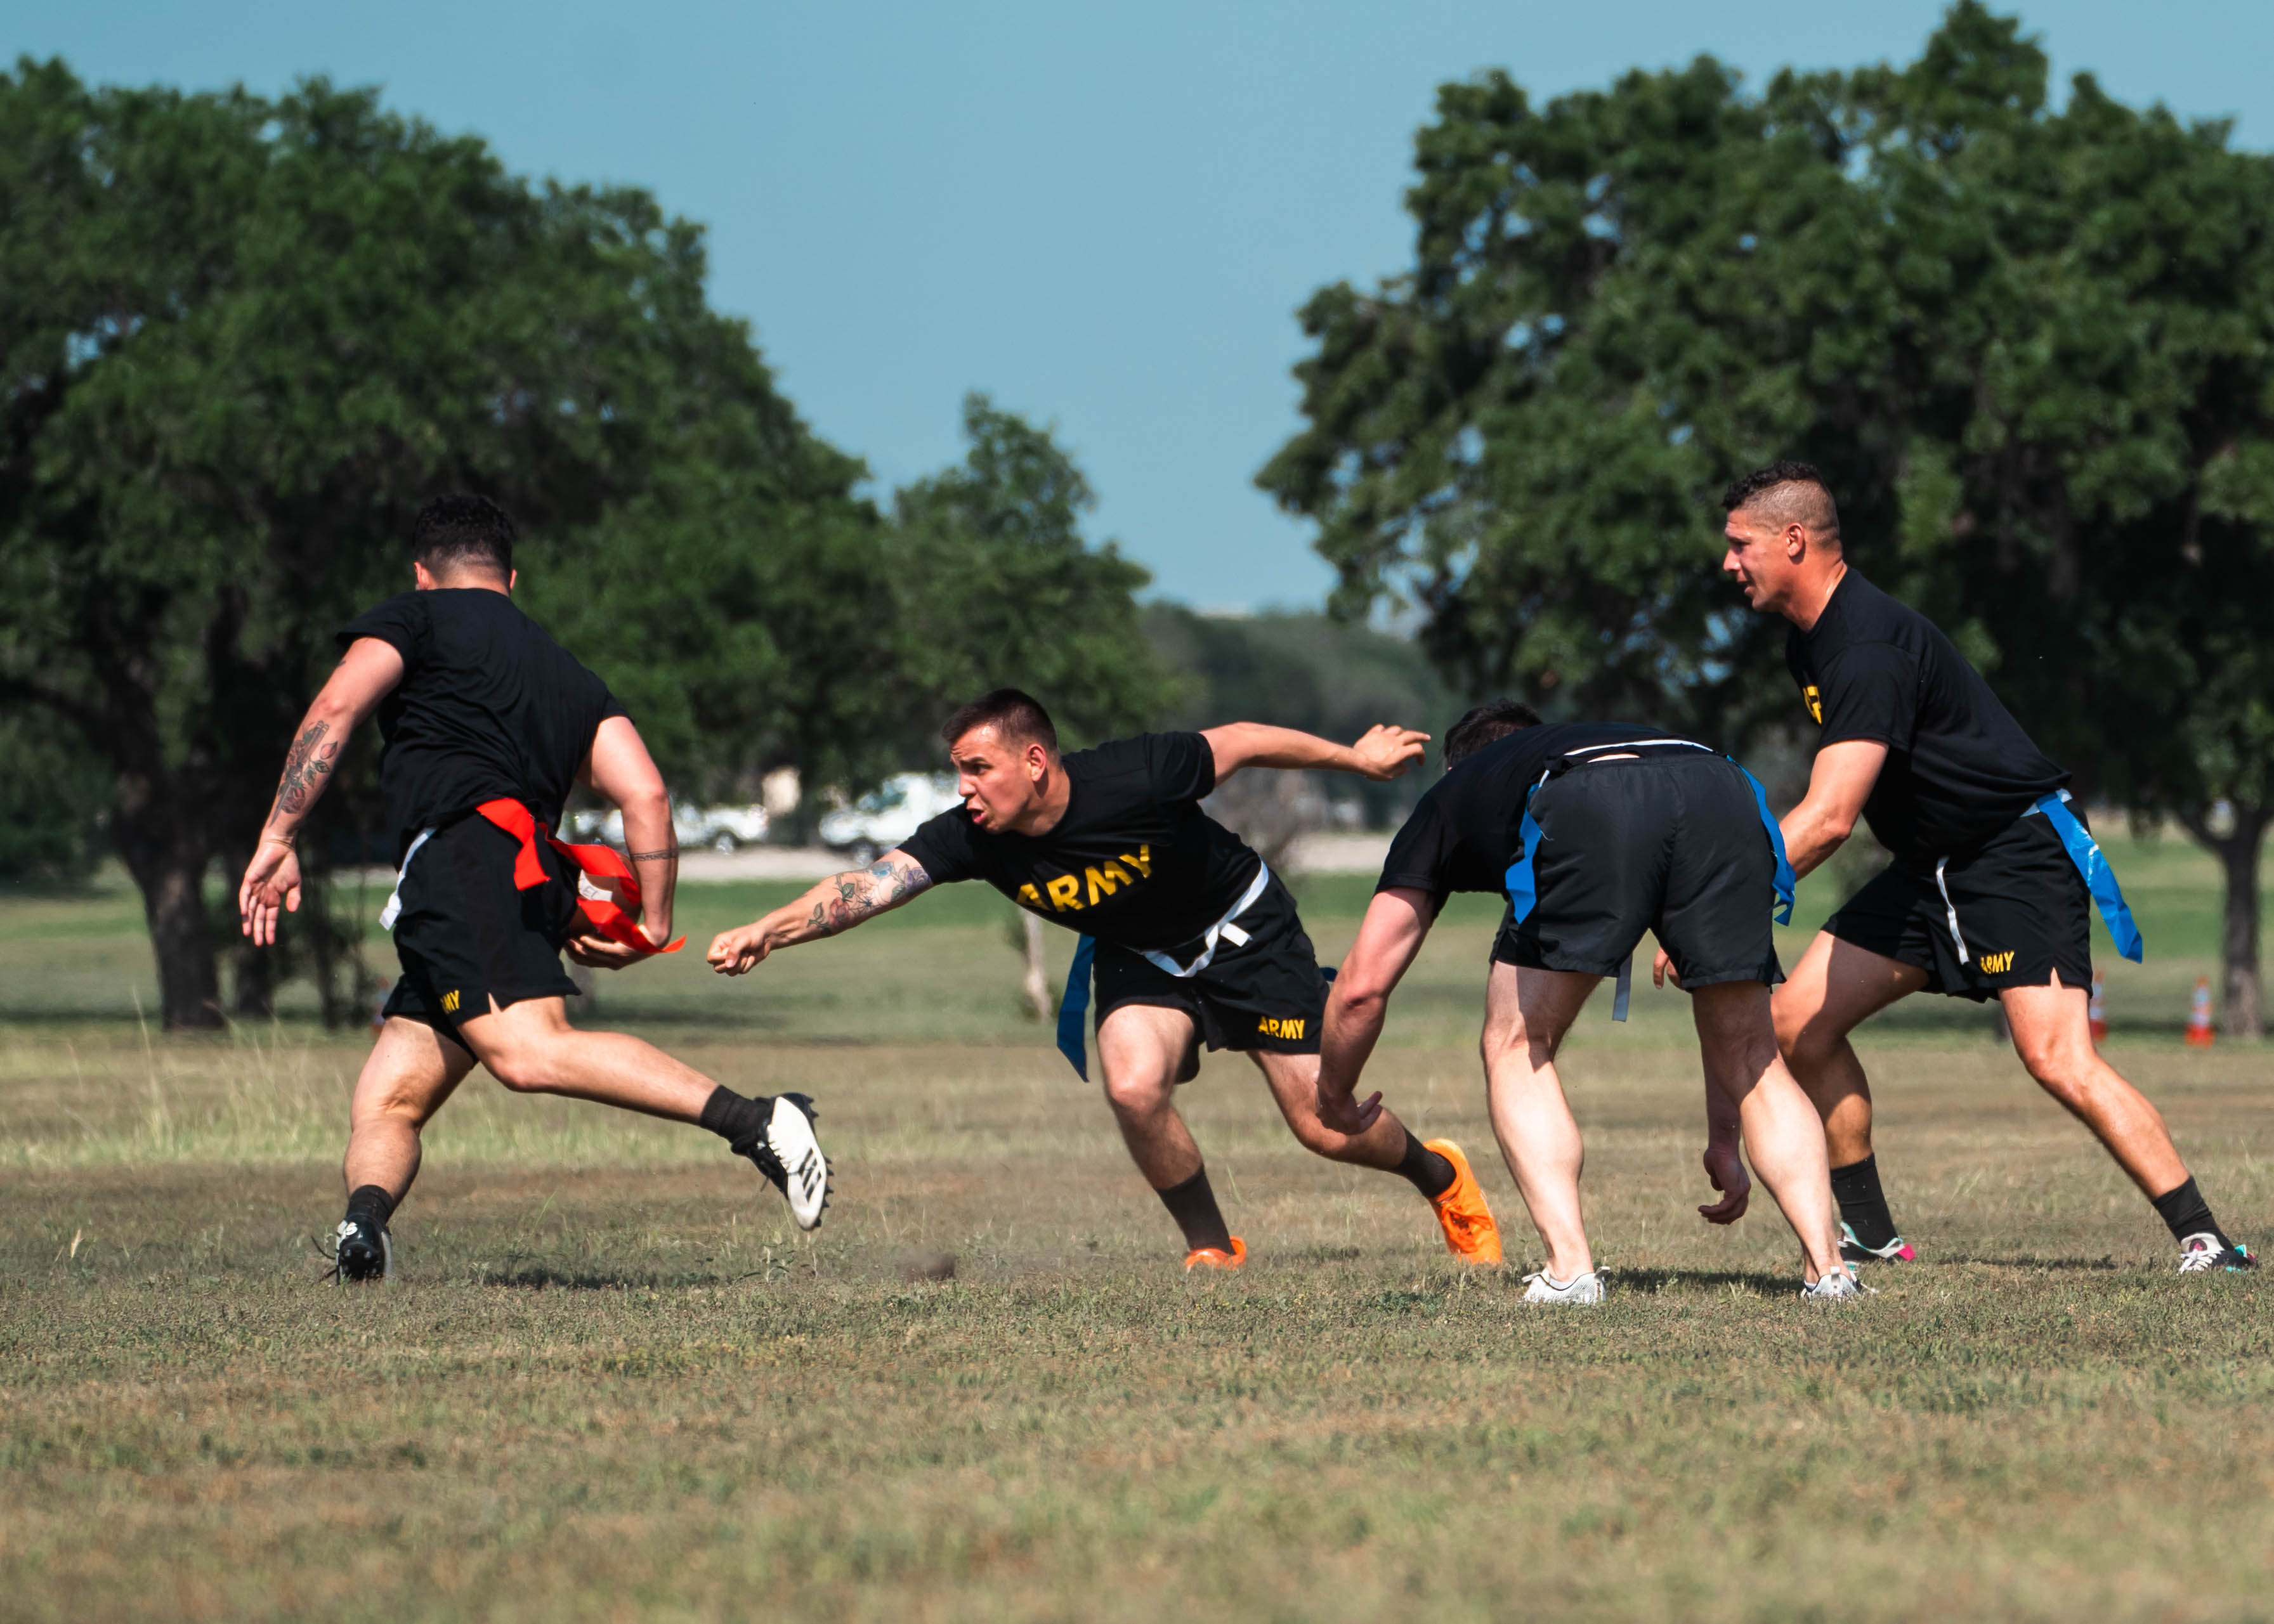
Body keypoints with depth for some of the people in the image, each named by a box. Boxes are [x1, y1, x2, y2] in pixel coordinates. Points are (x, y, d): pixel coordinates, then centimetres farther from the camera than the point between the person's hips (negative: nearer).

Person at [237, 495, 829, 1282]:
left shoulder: (416, 618, 16)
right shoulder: (571, 677, 32)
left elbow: (336, 708, -1)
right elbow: (646, 794, 19)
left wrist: (278, 840, -3)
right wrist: (654, 924, 25)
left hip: (463, 851, -8)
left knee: (528, 1051, -29)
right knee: (386, 1102, 6)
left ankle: (755, 1121, -43)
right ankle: (363, 1223, -26)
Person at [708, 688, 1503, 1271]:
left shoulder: (1133, 778, -35)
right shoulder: (970, 839, -25)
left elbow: (1238, 742, -19)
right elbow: (869, 884, -33)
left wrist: (1356, 757, -7)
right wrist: (769, 931, -49)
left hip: (1246, 930, -3)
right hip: (1138, 959, 3)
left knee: (1326, 1129, -3)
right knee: (1134, 1088, -25)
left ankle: (1439, 1174, 31)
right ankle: (1213, 1250, 0)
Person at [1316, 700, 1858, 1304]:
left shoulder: (1450, 799, 39)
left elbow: (1363, 986, 33)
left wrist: (1335, 1097, 52)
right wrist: (1725, 1143, 55)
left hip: (1589, 820, -3)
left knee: (1518, 1049, 17)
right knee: (1754, 1059, 19)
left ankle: (1570, 1269, 3)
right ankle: (1825, 1267, 3)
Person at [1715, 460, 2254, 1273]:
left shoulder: (1868, 647, -24)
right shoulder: (1808, 641, 8)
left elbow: (1828, 817, -32)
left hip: (2020, 855, -10)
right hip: (1931, 870, 10)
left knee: (2059, 1060, -22)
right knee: (1797, 1020, 1)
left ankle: (2203, 1238, -19)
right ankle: (1869, 1233, 9)